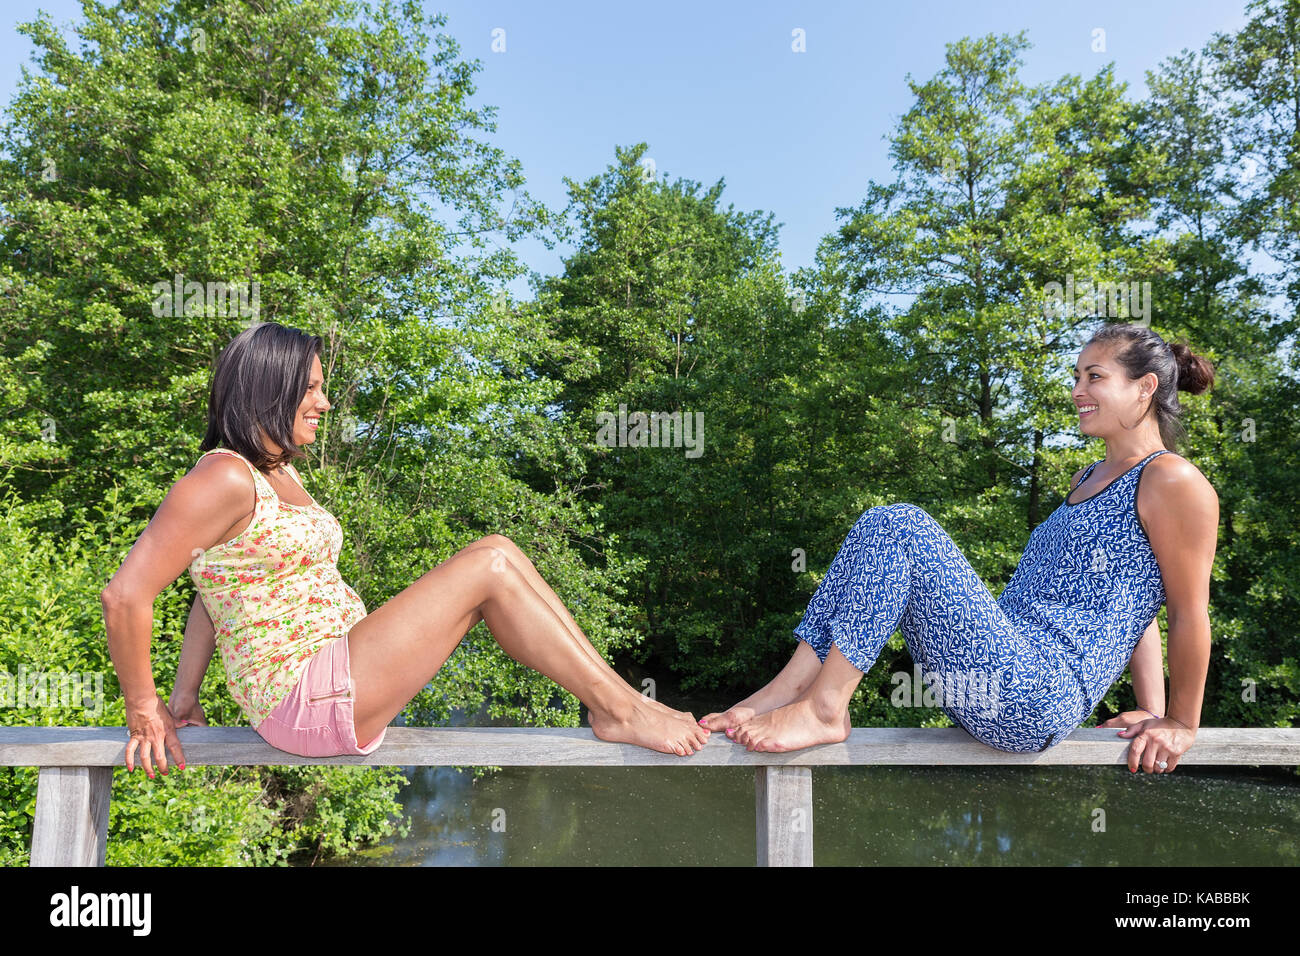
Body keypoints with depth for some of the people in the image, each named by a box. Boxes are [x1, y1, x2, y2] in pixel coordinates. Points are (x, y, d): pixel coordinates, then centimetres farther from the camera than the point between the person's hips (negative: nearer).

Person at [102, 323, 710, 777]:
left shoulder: (280, 475, 16)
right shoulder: (224, 478, -13)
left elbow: (215, 594, 21)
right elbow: (125, 596, -15)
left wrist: (184, 698, 16)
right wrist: (145, 711, -7)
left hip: (344, 672, 9)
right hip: (306, 702, -9)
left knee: (496, 554, -2)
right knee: (490, 566, -15)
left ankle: (614, 697, -3)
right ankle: (615, 709, -6)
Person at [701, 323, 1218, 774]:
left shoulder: (1173, 482, -5)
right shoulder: (1088, 479, 24)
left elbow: (1191, 614, -3)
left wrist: (1181, 726, 4)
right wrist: (1153, 711, 21)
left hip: (1039, 701, -9)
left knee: (900, 531, -20)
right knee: (886, 523, -2)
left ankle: (823, 708, -16)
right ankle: (791, 687, -9)